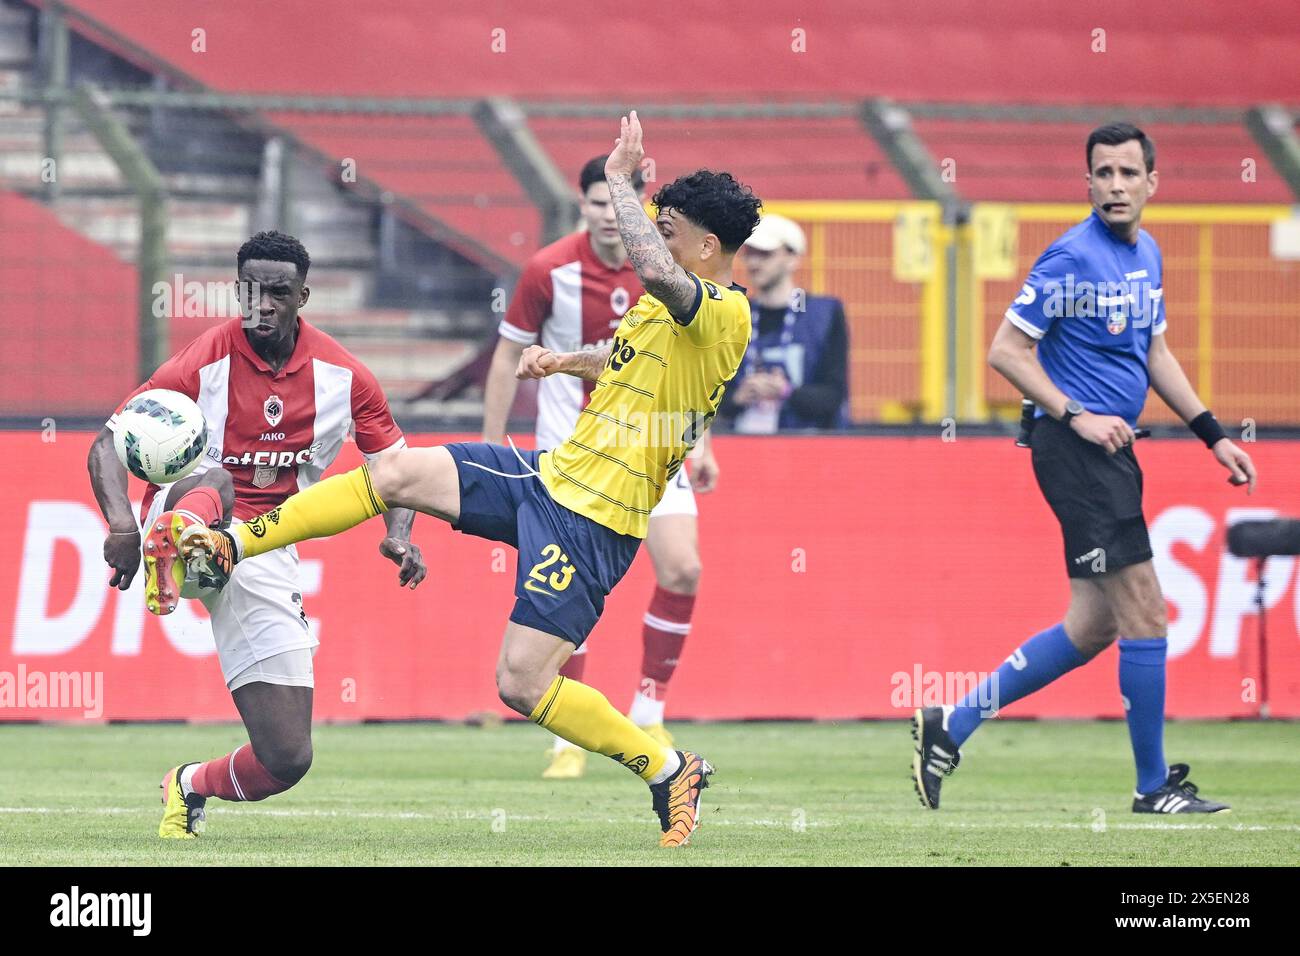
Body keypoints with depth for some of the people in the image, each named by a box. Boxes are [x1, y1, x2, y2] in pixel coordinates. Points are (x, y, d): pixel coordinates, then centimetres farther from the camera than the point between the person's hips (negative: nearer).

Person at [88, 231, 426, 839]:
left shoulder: (343, 376, 0)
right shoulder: (203, 365, -10)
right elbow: (109, 442, -14)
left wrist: (399, 538, -11)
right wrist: (121, 523, -34)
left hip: (264, 559, 3)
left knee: (287, 759, -2)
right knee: (214, 481, -40)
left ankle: (192, 787, 28)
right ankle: (168, 563, -71)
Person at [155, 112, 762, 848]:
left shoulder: (725, 315, -19)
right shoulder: (676, 305, 11)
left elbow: (654, 271, -42)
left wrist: (621, 180, -29)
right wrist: (563, 362, 16)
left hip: (593, 521, -9)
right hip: (551, 475, 9)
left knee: (522, 684, -12)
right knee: (394, 473, 0)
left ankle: (670, 772, 6)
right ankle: (229, 547, 7)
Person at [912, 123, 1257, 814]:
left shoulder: (1146, 252, 14)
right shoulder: (1073, 257, -13)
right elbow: (1007, 351, -13)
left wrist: (1212, 434, 19)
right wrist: (1077, 416, -17)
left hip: (1111, 451, 9)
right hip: (1075, 447, -9)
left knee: (1093, 627, 10)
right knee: (1144, 613, -9)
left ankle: (950, 725, 17)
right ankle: (1154, 787, 0)